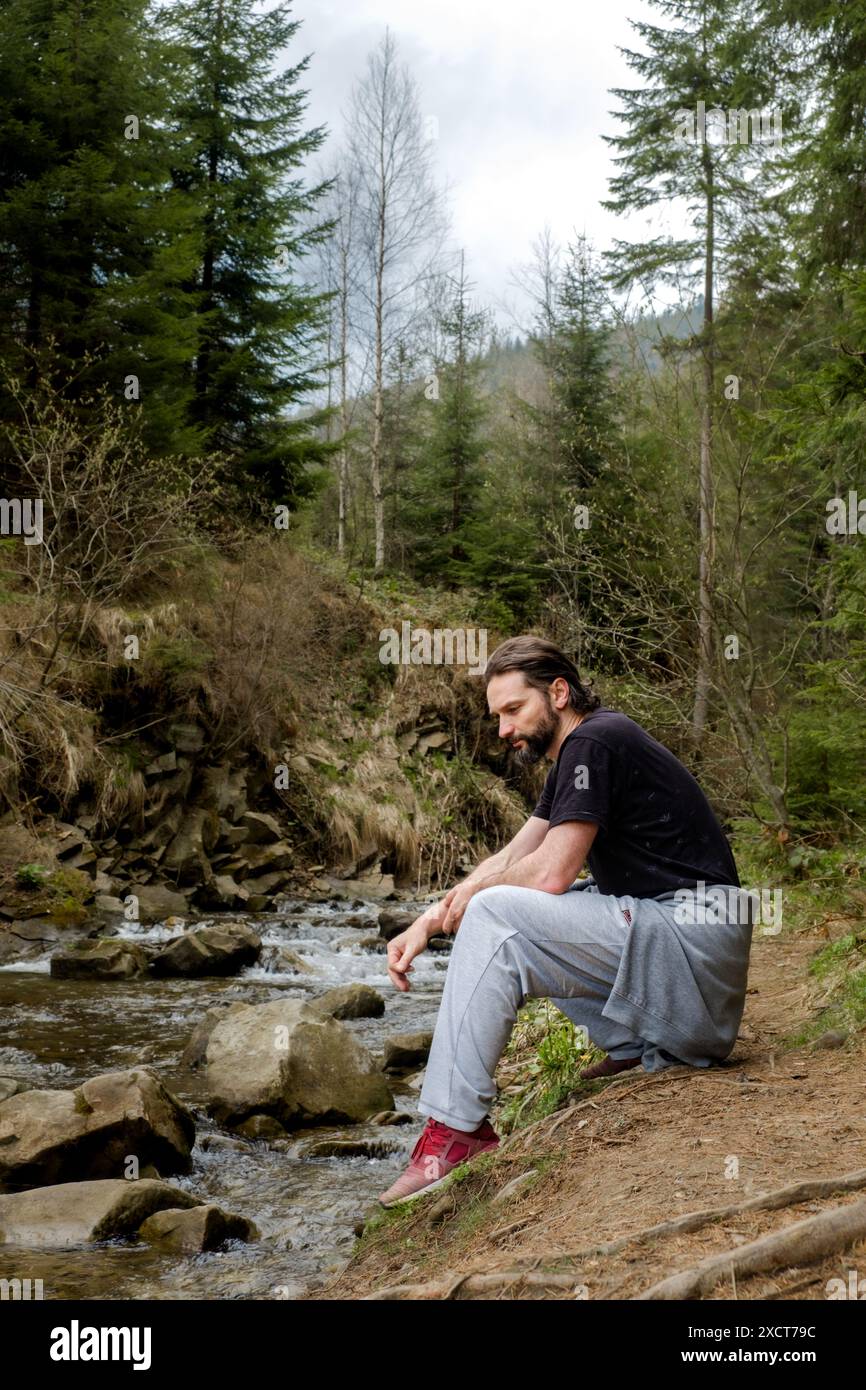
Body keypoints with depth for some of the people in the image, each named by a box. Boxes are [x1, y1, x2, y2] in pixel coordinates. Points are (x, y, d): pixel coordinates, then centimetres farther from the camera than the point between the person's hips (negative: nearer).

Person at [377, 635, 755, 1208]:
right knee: (519, 911, 21)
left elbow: (549, 874, -19)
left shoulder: (592, 742, -12)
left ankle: (454, 1131, -17)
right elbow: (510, 860, 18)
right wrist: (426, 924, 8)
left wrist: (470, 893, 0)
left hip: (693, 940, -11)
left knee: (495, 915, -19)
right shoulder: (574, 754, 18)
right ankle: (640, 1049, 13)